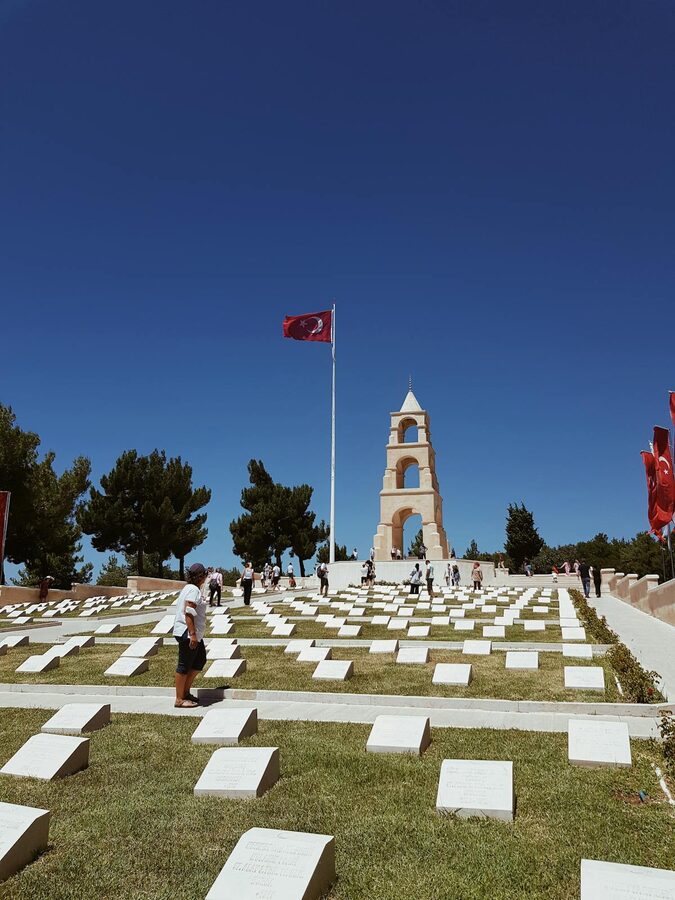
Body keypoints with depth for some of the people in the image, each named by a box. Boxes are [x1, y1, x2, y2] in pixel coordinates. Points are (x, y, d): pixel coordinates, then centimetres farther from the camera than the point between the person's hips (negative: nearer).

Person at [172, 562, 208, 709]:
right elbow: (188, 613, -23)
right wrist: (192, 634, -25)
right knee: (184, 665, -2)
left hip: (195, 634, 11)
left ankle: (186, 691, 23)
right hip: (188, 634, -11)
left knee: (200, 661, 16)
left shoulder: (190, 588, 16)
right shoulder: (193, 590, -16)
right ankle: (180, 700, 6)